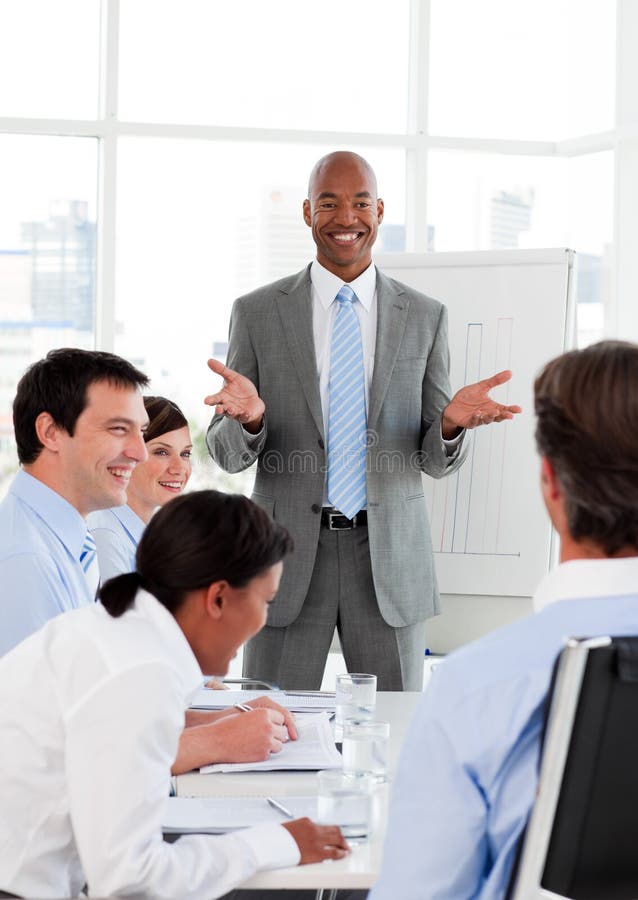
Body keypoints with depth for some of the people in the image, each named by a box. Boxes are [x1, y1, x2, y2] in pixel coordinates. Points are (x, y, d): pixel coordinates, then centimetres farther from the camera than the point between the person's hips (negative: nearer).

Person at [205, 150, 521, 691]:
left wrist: (452, 423, -17)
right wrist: (248, 419, -20)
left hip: (389, 557, 1)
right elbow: (227, 454, 2)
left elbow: (436, 461, 6)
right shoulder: (257, 313, 3)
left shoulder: (426, 317, 6)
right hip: (288, 554, -1)